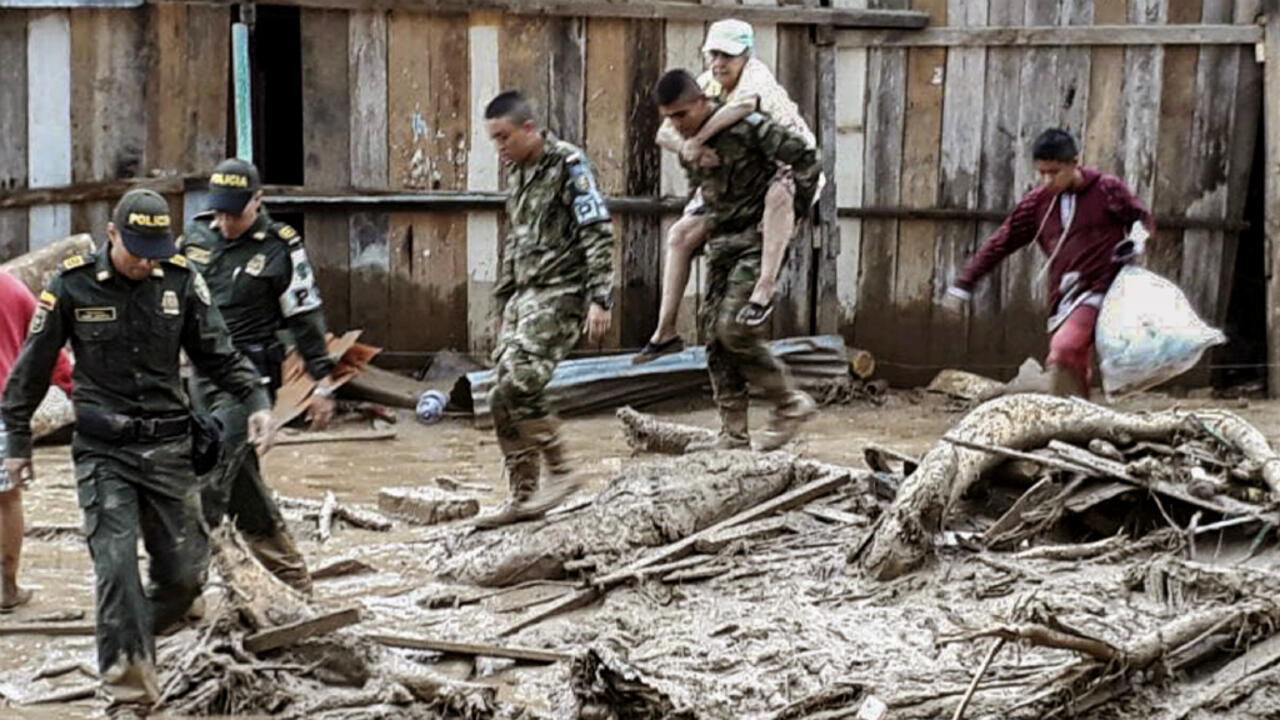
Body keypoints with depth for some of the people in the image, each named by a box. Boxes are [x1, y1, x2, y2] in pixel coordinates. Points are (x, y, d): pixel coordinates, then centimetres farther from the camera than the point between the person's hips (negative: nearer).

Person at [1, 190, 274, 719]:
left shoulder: (180, 281, 0)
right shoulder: (72, 286, -6)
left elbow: (217, 354, 9)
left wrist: (255, 401, -6)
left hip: (167, 447, 3)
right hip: (103, 453, -3)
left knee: (185, 573, 3)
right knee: (117, 568, -14)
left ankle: (131, 645, 30)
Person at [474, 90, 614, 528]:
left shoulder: (568, 165, -9)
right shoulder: (517, 172, 17)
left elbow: (598, 233, -14)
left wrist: (600, 299, -20)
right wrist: (502, 302, 25)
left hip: (561, 293, -9)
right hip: (526, 294, 9)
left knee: (517, 385, -20)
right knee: (504, 397, 3)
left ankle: (560, 472, -7)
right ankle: (522, 497, 10)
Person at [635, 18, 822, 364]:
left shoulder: (756, 75, -25)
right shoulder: (707, 84, -6)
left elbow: (745, 102, -51)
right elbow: (664, 132, -13)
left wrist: (698, 139, -46)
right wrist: (685, 147, -37)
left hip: (787, 167, -7)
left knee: (777, 195, -44)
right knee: (681, 235, 3)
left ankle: (766, 283, -44)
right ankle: (665, 332, 8)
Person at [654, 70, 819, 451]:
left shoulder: (748, 127, -18)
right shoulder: (687, 143, 7)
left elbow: (805, 159, -17)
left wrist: (794, 206, -9)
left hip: (757, 238, -8)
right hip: (721, 241, 8)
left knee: (735, 329, -17)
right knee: (715, 335, 3)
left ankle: (790, 403, 2)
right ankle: (733, 433, 7)